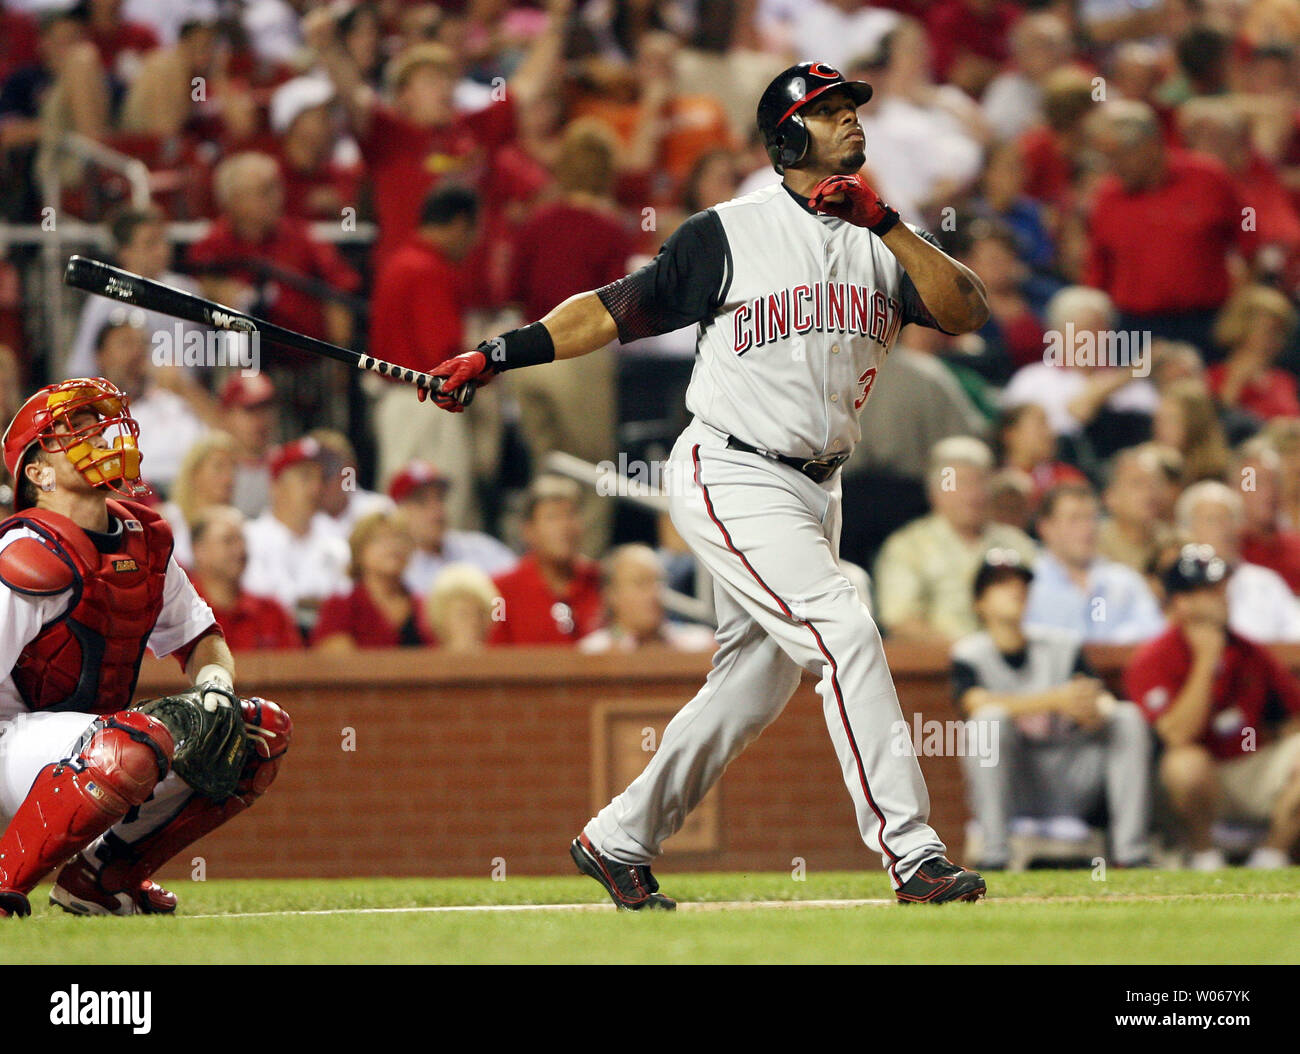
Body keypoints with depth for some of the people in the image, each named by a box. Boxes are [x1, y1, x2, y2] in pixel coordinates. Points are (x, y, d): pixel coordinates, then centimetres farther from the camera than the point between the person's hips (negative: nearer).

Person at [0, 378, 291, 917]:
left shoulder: (143, 542, 9)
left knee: (265, 731, 5)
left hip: (83, 740, 9)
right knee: (132, 748, -38)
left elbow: (201, 639, 22)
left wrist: (215, 691, -2)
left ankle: (104, 875, 6)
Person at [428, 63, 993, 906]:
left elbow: (967, 313, -5)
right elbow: (618, 309, -3)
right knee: (844, 632, -20)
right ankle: (912, 853, -22)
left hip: (816, 489, 7)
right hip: (731, 477, -7)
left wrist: (886, 225, -16)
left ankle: (619, 840, 24)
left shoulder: (880, 249, 9)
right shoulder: (731, 235, -5)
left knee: (753, 688, 10)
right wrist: (499, 354, -11)